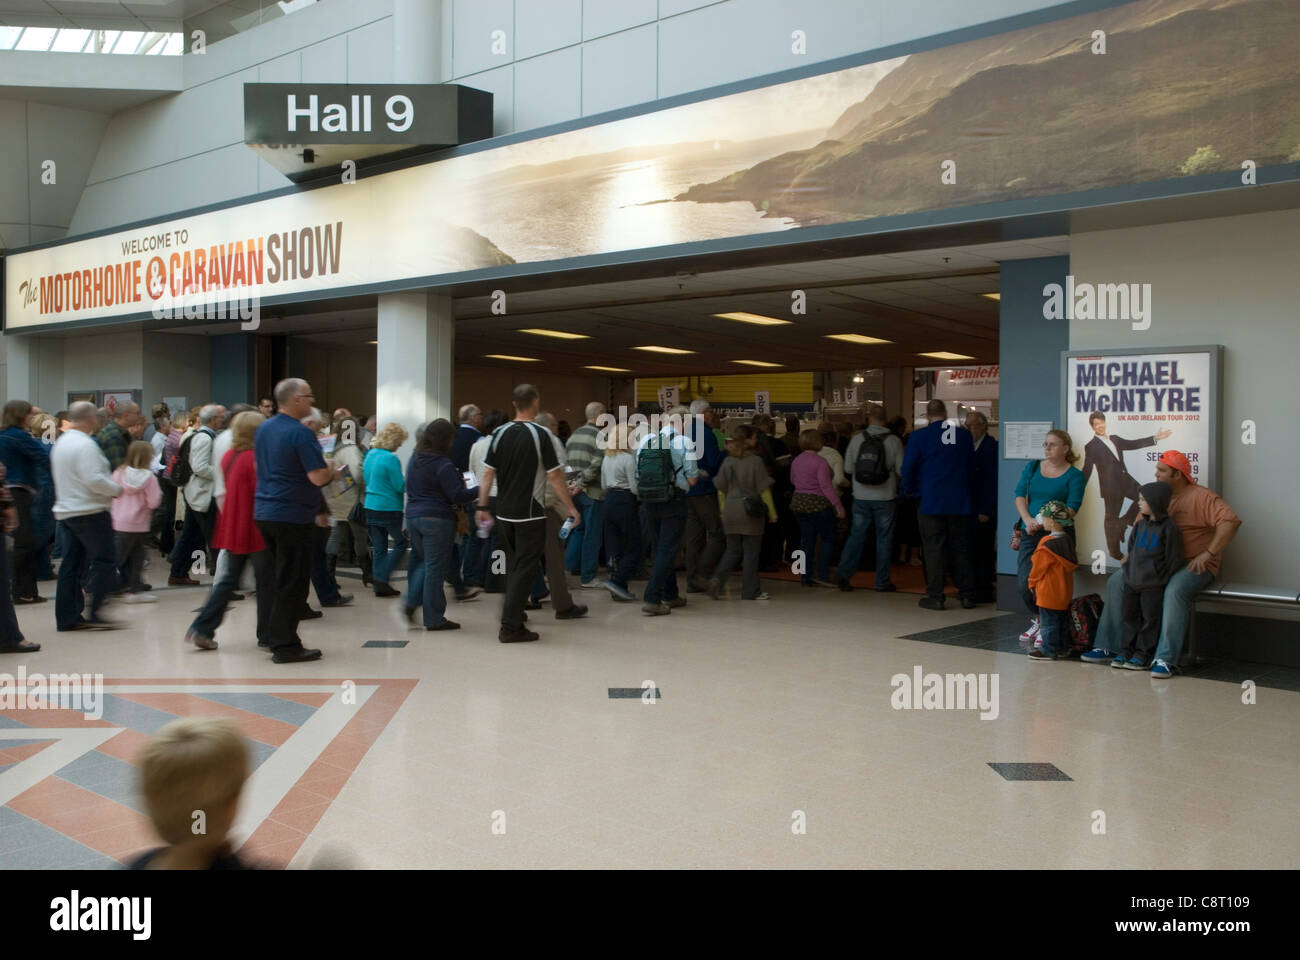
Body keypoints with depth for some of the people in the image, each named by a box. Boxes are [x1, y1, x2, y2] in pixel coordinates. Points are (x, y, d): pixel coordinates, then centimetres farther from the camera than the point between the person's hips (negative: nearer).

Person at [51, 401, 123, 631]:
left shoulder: (60, 443, 14)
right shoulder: (85, 444, -16)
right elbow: (93, 479, -24)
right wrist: (116, 489, -7)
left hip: (66, 511, 9)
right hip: (89, 511, -9)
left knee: (72, 563, 10)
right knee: (105, 560, -3)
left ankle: (67, 616, 12)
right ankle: (91, 611, -8)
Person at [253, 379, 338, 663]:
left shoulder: (263, 429, 11)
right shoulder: (300, 433, -16)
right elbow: (318, 477, -21)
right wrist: (332, 470, -2)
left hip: (264, 512, 9)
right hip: (293, 517, -8)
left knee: (278, 578, 18)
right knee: (293, 583, -1)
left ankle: (275, 637, 24)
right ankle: (285, 645, 3)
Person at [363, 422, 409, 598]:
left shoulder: (369, 455, 7)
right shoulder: (391, 459, -17)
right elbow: (400, 487, -15)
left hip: (371, 507, 8)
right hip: (389, 508, -8)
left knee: (378, 548, 11)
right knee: (400, 543, 6)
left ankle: (380, 586, 13)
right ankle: (382, 578, -3)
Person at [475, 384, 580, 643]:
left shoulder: (500, 433, 3)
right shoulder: (539, 435, -12)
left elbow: (487, 474, 5)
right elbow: (554, 477, -12)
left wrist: (482, 507, 13)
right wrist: (571, 508, -4)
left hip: (504, 513, 5)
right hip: (530, 514, -5)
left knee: (513, 565, 20)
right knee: (524, 569, 0)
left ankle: (512, 614, 30)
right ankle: (511, 627, -2)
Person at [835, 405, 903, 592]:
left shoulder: (857, 439, -3)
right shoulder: (893, 441, -7)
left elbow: (848, 468, 3)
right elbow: (901, 469, -6)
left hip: (861, 497, 2)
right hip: (885, 498, -2)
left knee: (856, 535, 11)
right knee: (884, 538, 7)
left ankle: (843, 574, 4)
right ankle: (882, 581, 11)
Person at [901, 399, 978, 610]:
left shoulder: (919, 437, -8)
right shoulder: (964, 436, 2)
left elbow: (907, 469, -6)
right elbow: (971, 468, 12)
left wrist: (910, 491, 11)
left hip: (931, 503, -3)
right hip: (960, 503, 3)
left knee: (933, 549, 3)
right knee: (961, 548, 12)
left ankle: (935, 597, 3)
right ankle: (967, 595, 16)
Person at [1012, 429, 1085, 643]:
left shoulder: (1074, 475, 2)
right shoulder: (1032, 467, 14)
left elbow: (1071, 508, -8)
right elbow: (1020, 495, 7)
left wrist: (1043, 522, -19)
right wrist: (1028, 519, -11)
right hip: (1030, 534, 4)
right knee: (1024, 581, -5)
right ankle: (1039, 620, 20)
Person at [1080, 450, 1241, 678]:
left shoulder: (1201, 496, -10)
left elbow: (1231, 520, -22)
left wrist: (1208, 554, -23)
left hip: (1193, 565, -8)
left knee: (1175, 590, -38)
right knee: (1116, 581, -4)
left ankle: (1166, 660, -34)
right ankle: (1108, 647, -2)